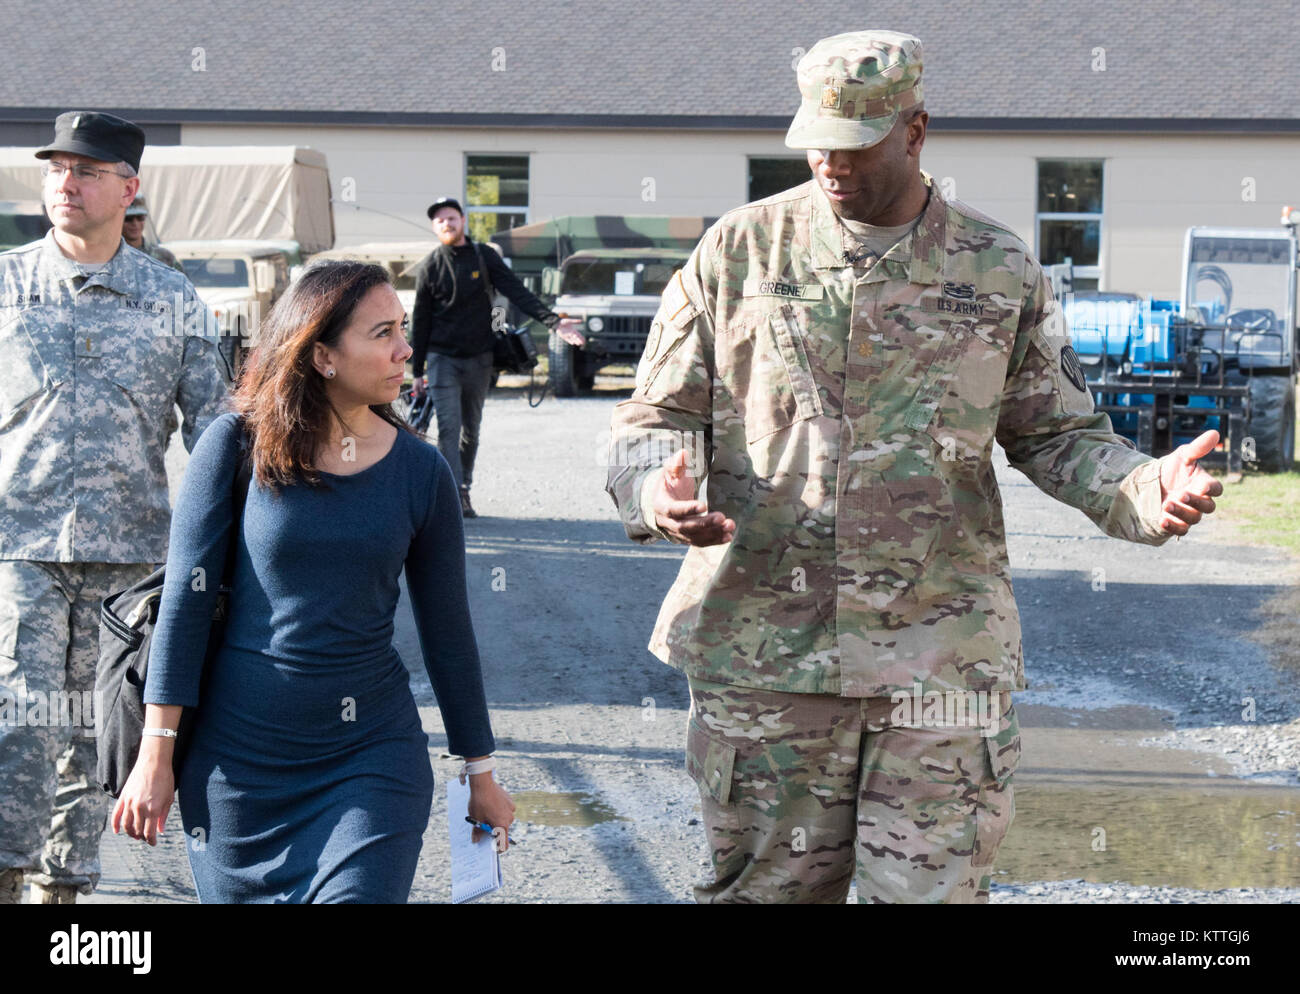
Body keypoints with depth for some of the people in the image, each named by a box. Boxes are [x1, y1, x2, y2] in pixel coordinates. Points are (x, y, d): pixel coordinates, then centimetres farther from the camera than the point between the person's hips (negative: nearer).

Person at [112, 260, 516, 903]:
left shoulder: (419, 471, 0)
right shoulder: (238, 446, -6)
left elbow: (446, 628, 8)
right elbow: (185, 601, -4)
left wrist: (480, 772, 13)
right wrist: (156, 754, -6)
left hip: (371, 753, 1)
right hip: (238, 749, -1)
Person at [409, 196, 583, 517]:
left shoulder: (484, 256, 1)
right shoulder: (430, 267, -1)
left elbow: (517, 292, -6)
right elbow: (420, 320, 3)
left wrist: (553, 321, -19)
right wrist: (417, 371, 2)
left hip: (478, 358, 2)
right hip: (442, 358, -2)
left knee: (471, 429, 10)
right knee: (448, 428, -12)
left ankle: (463, 491, 21)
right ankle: (454, 495, -17)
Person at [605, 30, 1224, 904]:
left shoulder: (999, 270, 5)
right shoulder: (741, 249, 4)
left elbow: (1058, 432, 12)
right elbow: (656, 415, 6)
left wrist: (1141, 491, -9)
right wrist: (658, 489, -17)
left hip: (943, 656, 0)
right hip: (763, 647, 0)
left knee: (933, 887, 1)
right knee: (769, 885, 7)